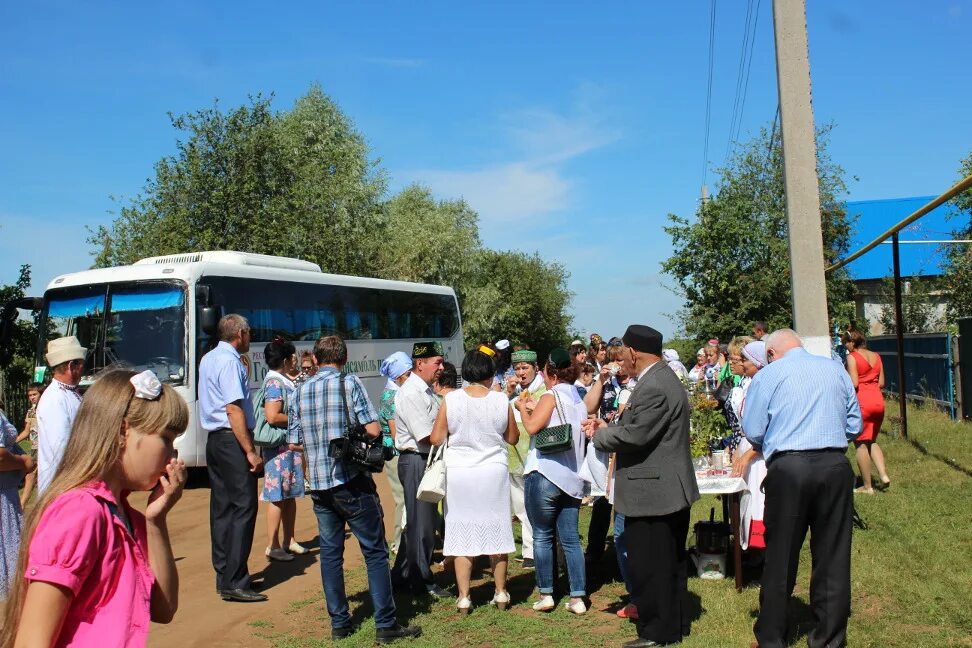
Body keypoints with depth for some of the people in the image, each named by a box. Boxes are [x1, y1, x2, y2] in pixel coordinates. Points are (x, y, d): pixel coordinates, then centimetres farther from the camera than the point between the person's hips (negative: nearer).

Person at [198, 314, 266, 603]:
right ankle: (234, 582, -8)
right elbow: (234, 409, -20)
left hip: (214, 439, 10)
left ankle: (223, 576, 18)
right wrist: (250, 451, -20)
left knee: (222, 507, 12)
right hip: (232, 439, -10)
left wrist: (241, 367, 22)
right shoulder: (230, 362, -14)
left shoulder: (208, 359, 16)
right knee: (244, 506, -8)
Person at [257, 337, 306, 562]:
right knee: (278, 497, -4)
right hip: (280, 448, -9)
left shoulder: (286, 382, 14)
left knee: (291, 495, 14)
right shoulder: (274, 383, -14)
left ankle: (289, 541, 24)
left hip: (292, 446, 10)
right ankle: (272, 546, 4)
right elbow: (272, 417, -23)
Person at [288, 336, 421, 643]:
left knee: (330, 553, 13)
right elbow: (373, 430, -12)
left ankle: (339, 623, 18)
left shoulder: (300, 392, 7)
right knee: (375, 551, 2)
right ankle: (386, 624, 3)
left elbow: (294, 442, 9)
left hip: (318, 483, 5)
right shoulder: (349, 383, -7)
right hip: (351, 480, -5)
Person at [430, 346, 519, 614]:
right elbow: (512, 438, 2)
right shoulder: (501, 401, -7)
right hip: (494, 471, 1)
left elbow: (436, 439, -7)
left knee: (462, 534, 9)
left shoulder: (450, 399, -10)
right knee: (496, 531, 14)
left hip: (460, 473, -1)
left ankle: (463, 598, 13)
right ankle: (501, 593, 24)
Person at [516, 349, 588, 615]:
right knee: (571, 539, 7)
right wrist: (536, 409, 21)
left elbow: (532, 426, -16)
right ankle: (578, 598, 6)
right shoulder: (578, 401, 16)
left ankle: (545, 594, 7)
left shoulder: (551, 396, -7)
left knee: (542, 536, 4)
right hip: (572, 478, 7)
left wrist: (523, 408, 1)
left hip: (544, 475, -7)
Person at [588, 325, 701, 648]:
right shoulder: (663, 378, 12)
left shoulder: (653, 387, -23)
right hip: (670, 489, 11)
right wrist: (610, 427, 8)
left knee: (648, 567, 0)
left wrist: (600, 435, -9)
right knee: (670, 563, 20)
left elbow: (635, 435, -25)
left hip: (653, 492, -11)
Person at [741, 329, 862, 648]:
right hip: (836, 466, 3)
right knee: (833, 555, 11)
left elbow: (753, 431, 0)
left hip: (788, 469, -3)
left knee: (780, 557, 7)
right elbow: (854, 425, 11)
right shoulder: (836, 369, 9)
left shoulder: (767, 375, 0)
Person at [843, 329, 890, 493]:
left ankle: (867, 486, 6)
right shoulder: (876, 356, 11)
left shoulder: (852, 357, -8)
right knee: (872, 442, 21)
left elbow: (854, 383, -16)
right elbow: (881, 383, 11)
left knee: (861, 444, 3)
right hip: (878, 400, 7)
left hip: (861, 402, -7)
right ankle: (884, 475, 5)